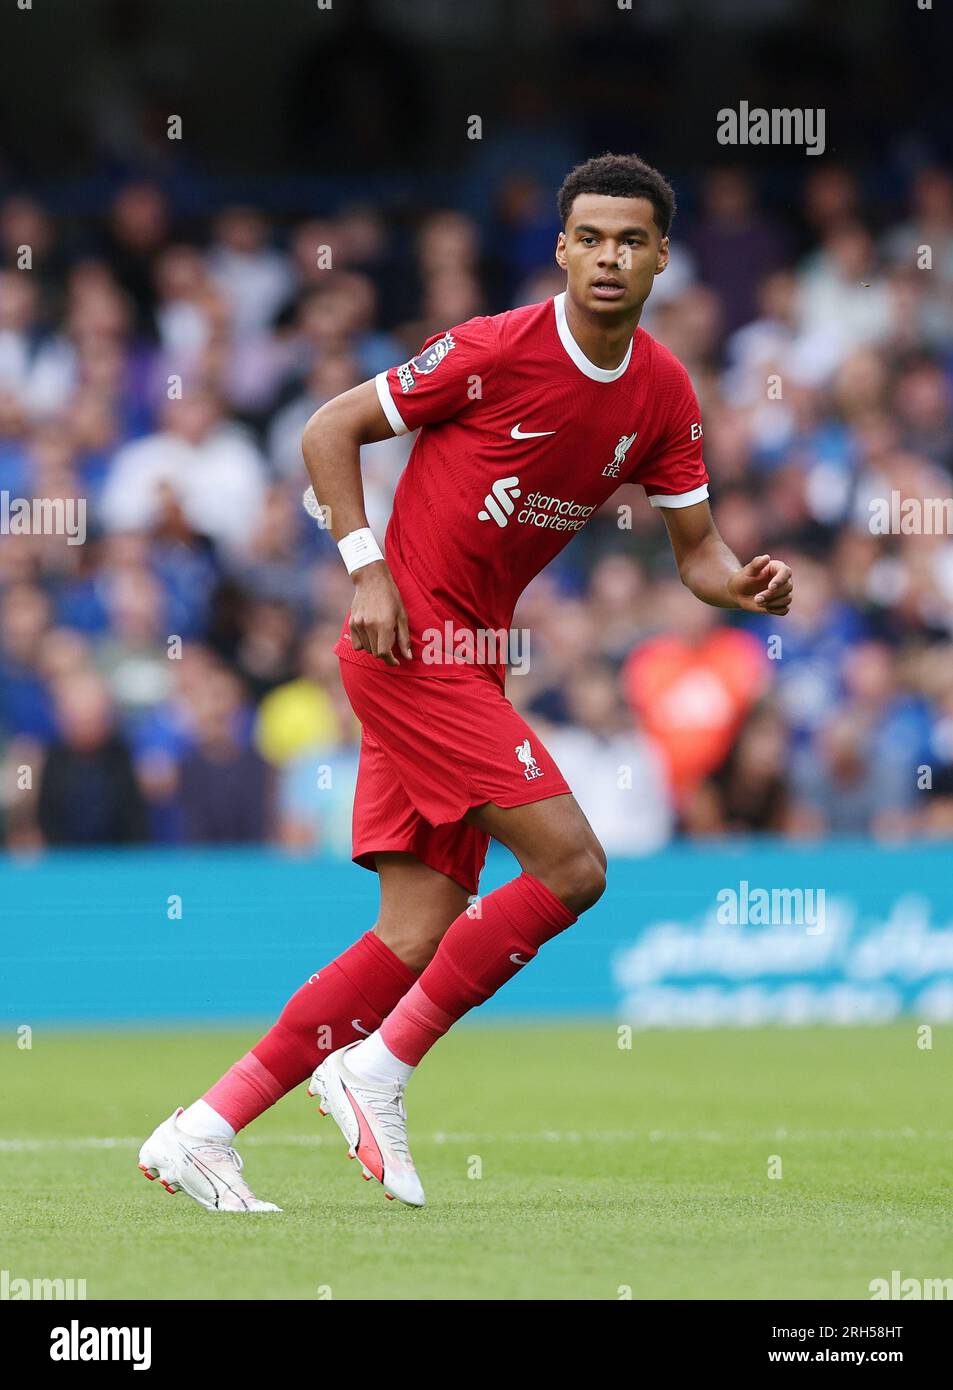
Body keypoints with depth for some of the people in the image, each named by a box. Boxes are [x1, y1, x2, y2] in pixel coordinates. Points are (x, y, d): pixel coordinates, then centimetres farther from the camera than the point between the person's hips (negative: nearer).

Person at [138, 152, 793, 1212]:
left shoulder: (663, 393, 6)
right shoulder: (497, 349, -13)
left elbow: (695, 547, 12)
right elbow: (330, 430, -6)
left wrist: (744, 585, -10)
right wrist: (369, 570, -14)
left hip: (469, 660, 7)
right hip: (413, 641, -7)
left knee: (423, 936, 0)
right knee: (570, 863, -16)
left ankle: (201, 1132, 3)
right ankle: (378, 1069, -7)